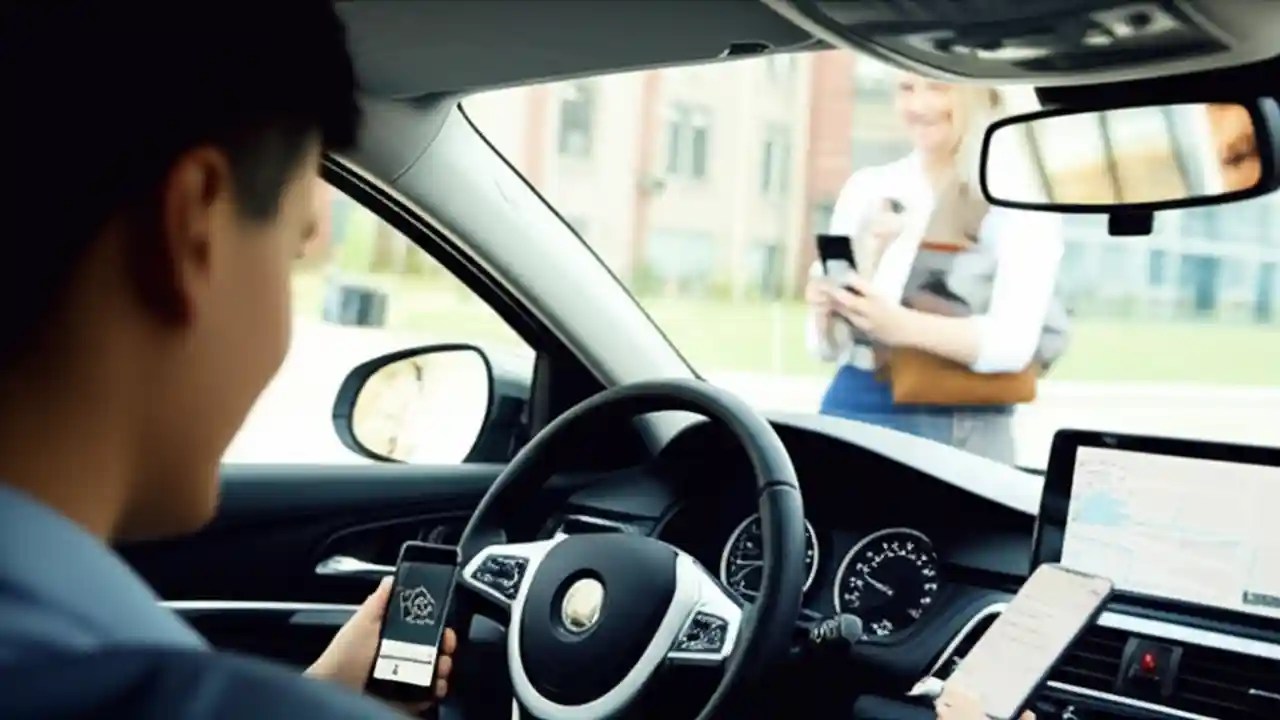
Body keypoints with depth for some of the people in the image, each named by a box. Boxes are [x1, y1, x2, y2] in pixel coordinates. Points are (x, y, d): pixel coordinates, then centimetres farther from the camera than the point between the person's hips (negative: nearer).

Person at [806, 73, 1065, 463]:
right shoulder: (866, 188, 6)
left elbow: (1014, 342, -16)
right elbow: (830, 347, 5)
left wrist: (903, 326, -32)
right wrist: (827, 311, -17)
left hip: (970, 433, -3)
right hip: (859, 412, 3)